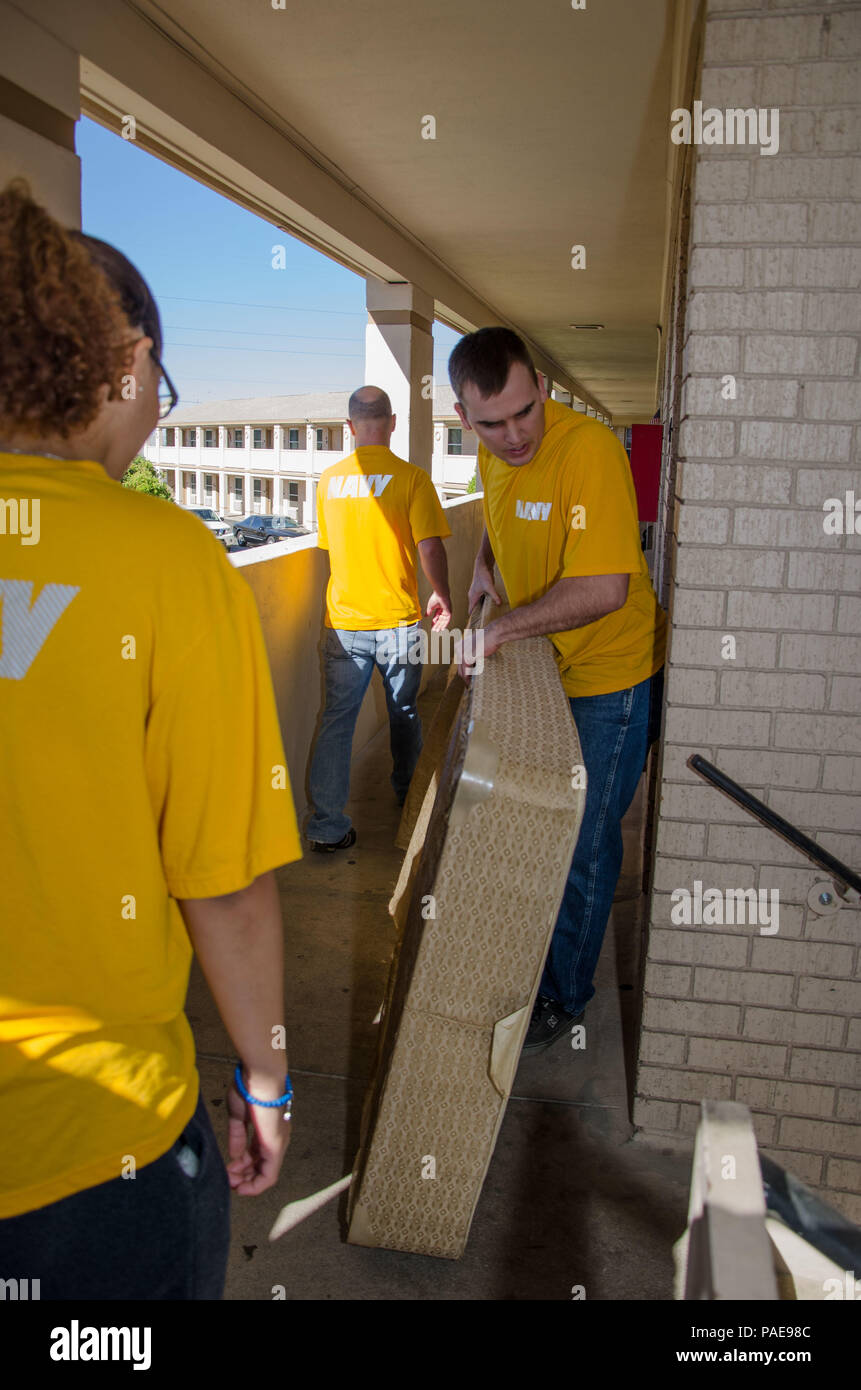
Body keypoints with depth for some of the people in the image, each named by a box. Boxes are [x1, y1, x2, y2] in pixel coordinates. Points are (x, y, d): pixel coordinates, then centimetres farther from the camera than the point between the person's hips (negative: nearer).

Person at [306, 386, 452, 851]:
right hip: (399, 620, -2)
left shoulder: (329, 478, 4)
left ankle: (327, 825, 4)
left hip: (344, 622, 2)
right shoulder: (412, 478, -9)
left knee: (336, 720, 5)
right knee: (403, 712, 18)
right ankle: (408, 795, 38)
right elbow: (430, 547, -13)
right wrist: (442, 597, 4)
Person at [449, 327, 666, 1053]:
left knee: (582, 847, 4)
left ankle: (563, 997, 26)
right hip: (537, 666, 8)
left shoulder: (589, 449, -26)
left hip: (608, 675, -8)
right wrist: (484, 565, 6)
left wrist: (501, 630, -26)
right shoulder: (495, 452, 0)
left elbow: (604, 589, -33)